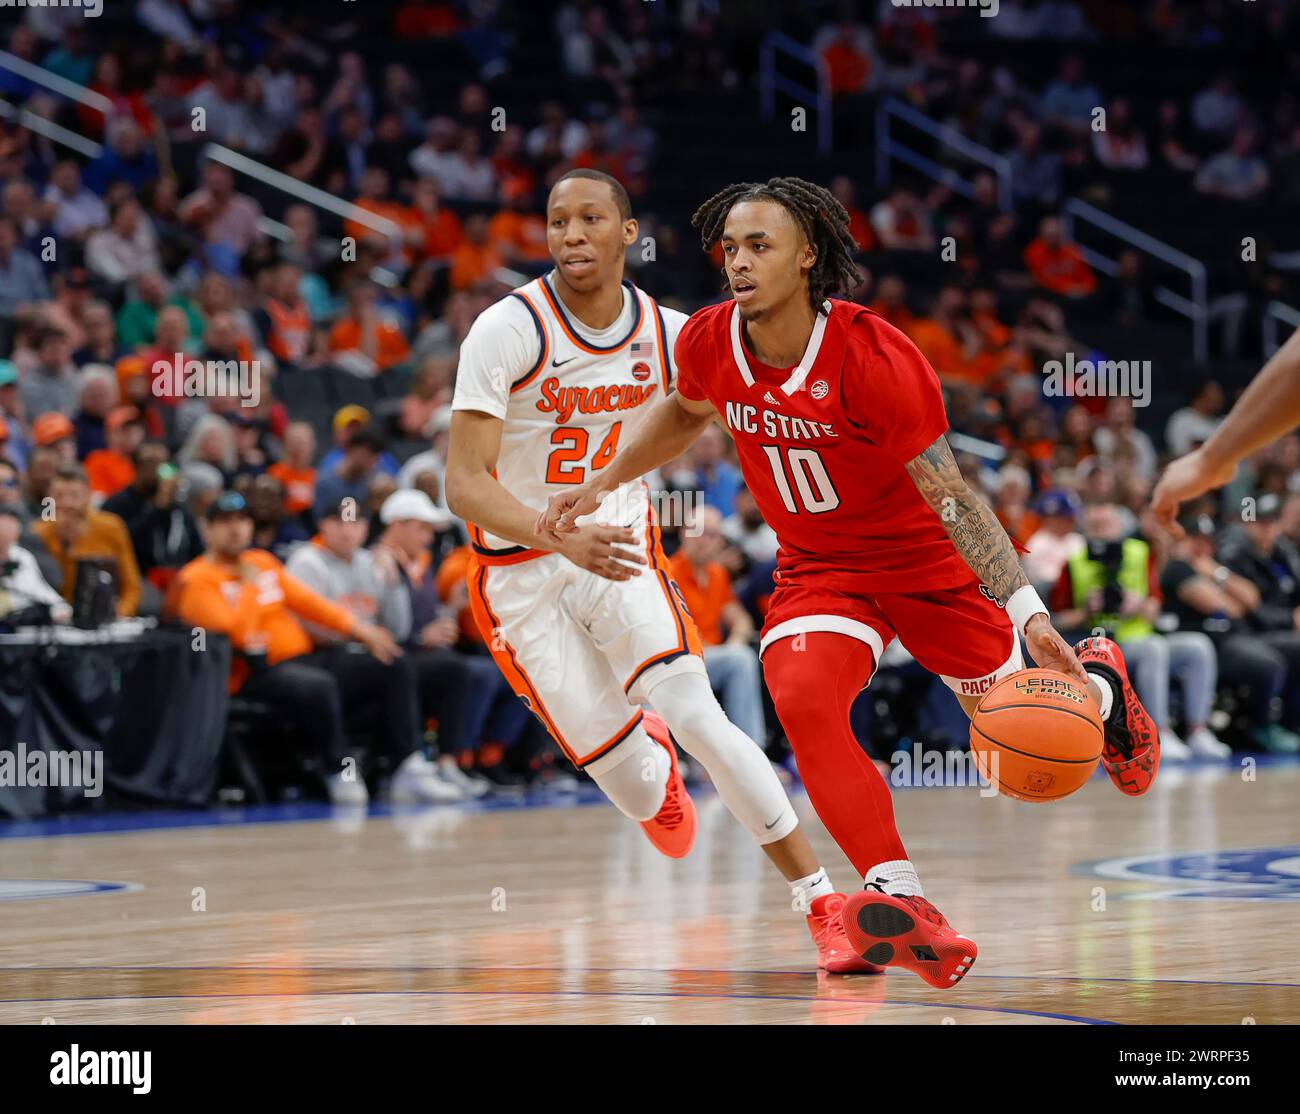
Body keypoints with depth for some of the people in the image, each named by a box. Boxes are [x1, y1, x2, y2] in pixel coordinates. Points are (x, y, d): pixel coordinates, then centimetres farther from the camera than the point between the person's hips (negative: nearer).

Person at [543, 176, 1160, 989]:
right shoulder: (710, 344, -13)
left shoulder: (874, 359, -29)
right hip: (818, 570, 3)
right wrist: (601, 485, 10)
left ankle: (1095, 683, 49)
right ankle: (904, 906, -31)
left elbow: (950, 495, -27)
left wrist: (1029, 614, -34)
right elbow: (685, 413, 14)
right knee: (802, 699, -27)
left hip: (928, 562, -3)